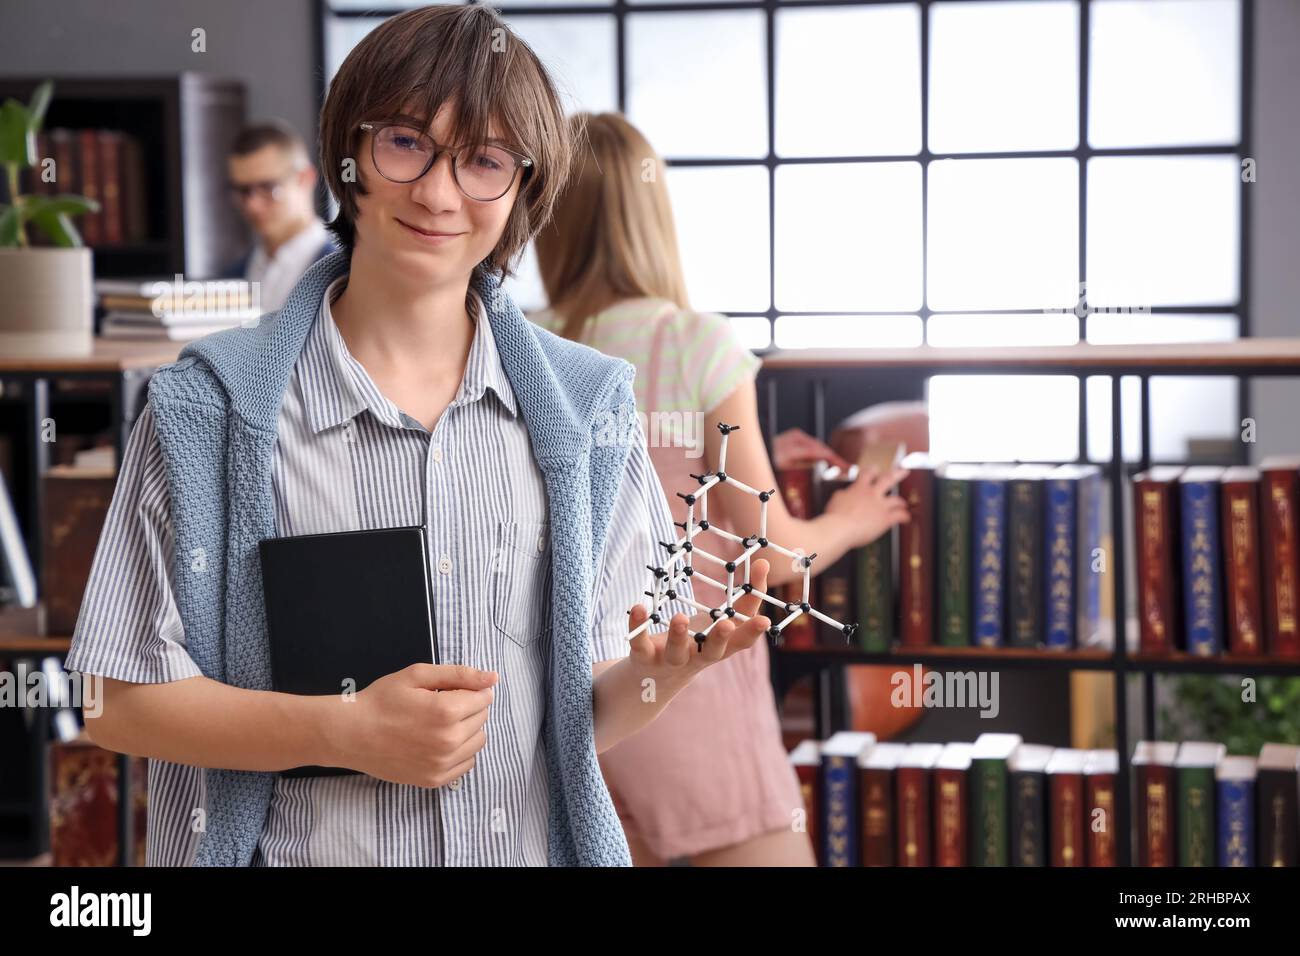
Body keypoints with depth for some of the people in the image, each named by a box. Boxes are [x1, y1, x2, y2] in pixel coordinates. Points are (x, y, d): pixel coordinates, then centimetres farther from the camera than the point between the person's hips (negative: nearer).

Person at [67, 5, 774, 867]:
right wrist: (346, 732, -21)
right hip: (300, 847, -2)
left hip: (538, 842, 2)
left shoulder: (586, 410, -1)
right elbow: (126, 705, -9)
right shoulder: (214, 407, -9)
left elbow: (585, 715, 3)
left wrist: (655, 677, -18)